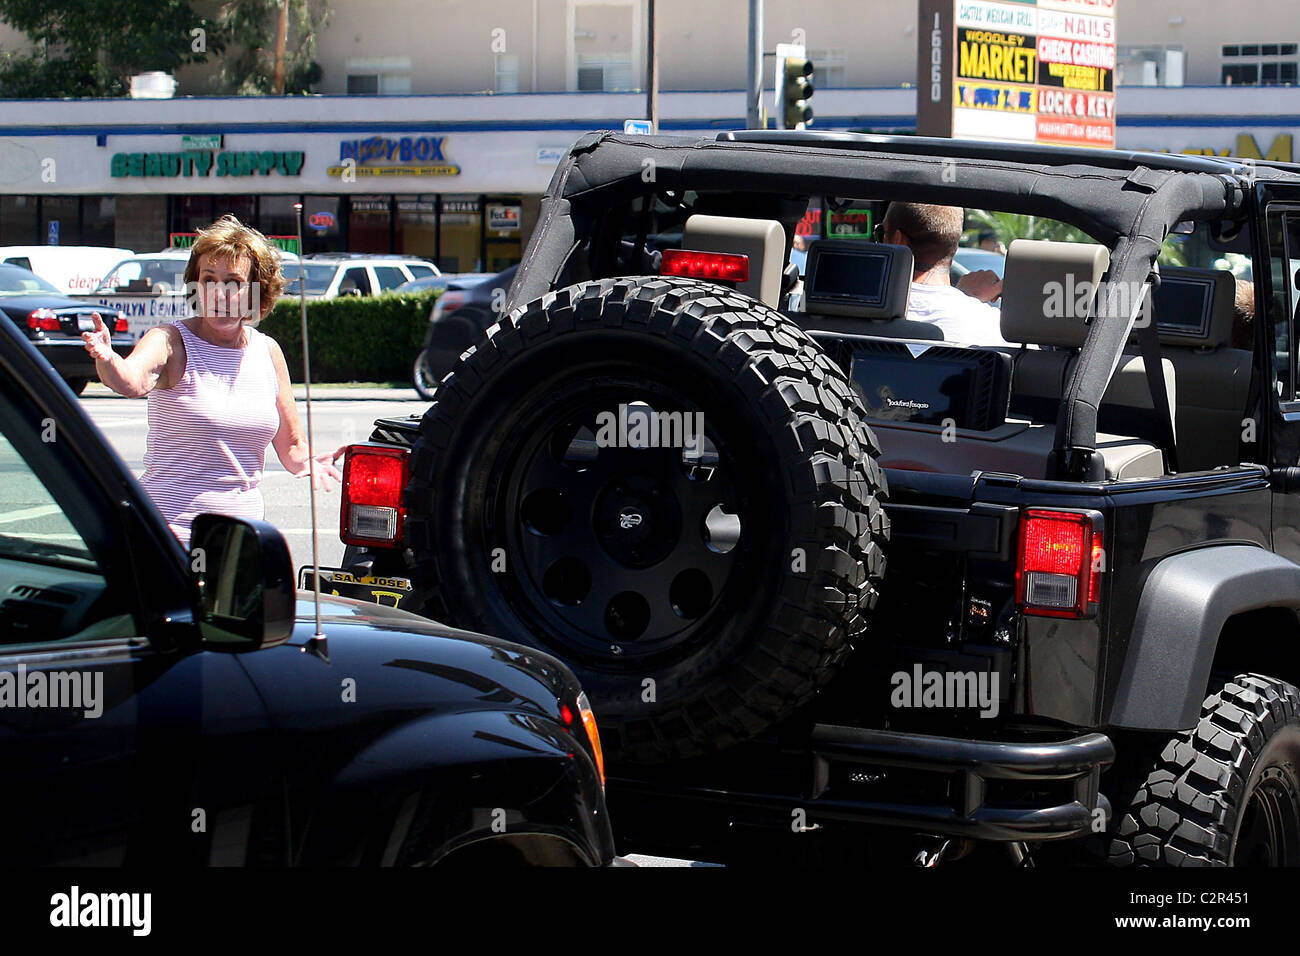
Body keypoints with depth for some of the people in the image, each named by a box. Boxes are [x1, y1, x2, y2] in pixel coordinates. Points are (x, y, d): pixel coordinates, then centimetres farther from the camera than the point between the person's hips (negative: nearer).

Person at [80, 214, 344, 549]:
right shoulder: (171, 341, -5)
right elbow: (132, 381, -27)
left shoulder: (267, 352, 10)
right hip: (172, 528, -4)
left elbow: (291, 445, 17)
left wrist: (307, 463, -5)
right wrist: (107, 359, -49)